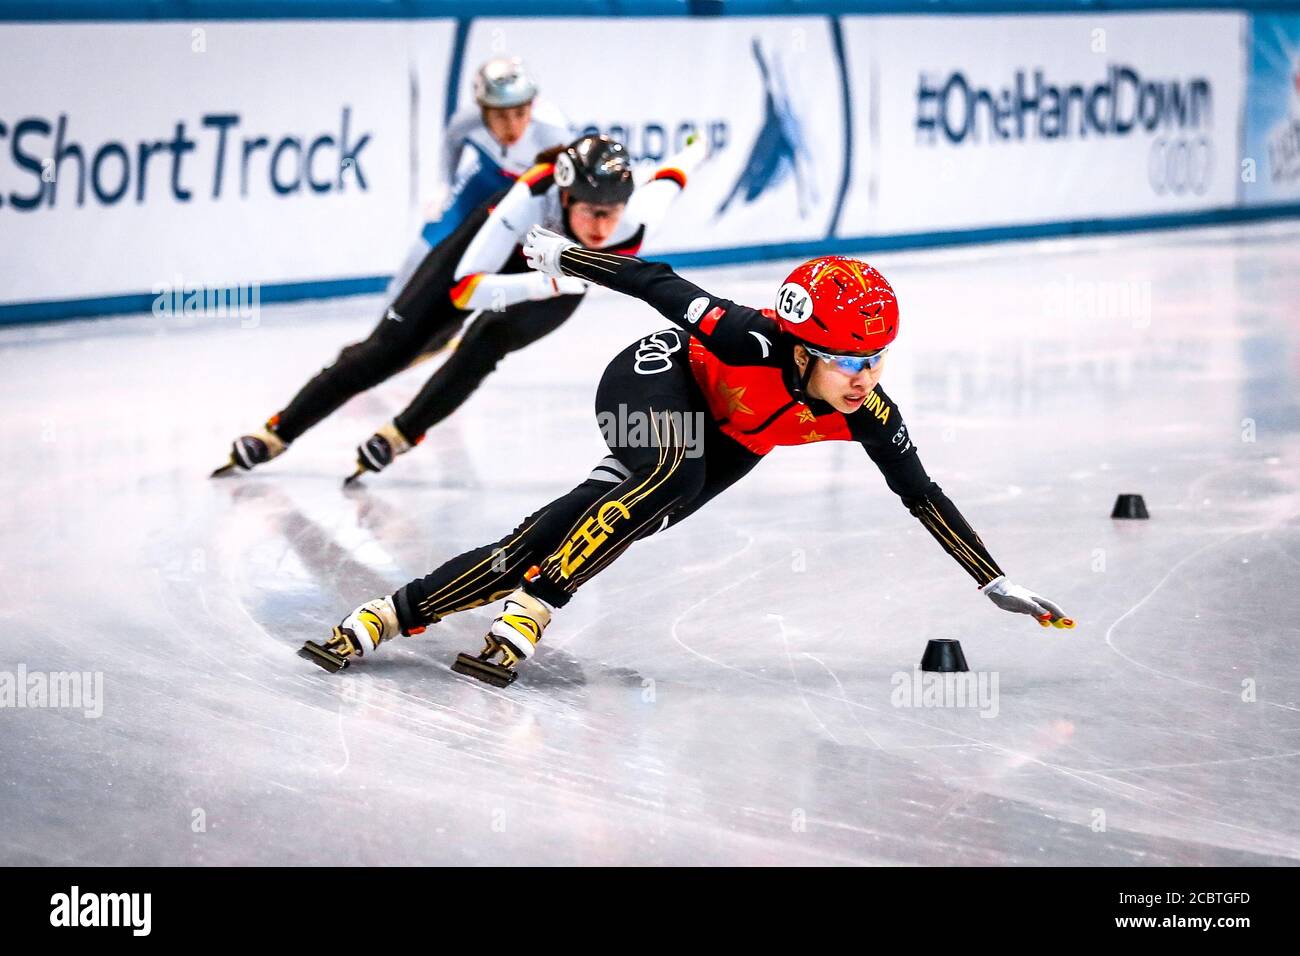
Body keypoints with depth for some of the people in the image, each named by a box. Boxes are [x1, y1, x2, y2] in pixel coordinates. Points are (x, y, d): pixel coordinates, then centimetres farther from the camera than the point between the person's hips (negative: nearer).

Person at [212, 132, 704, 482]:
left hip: (562, 277, 2)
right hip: (497, 249, -1)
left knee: (489, 339, -27)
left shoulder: (634, 220, -38)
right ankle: (277, 433, 10)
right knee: (388, 349, -5)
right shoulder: (532, 197, -44)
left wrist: (691, 154, 12)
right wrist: (547, 282, -56)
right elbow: (463, 289, -41)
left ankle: (400, 436, -7)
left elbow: (666, 181, -12)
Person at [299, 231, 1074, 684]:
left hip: (726, 441, 5)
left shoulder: (864, 412, -23)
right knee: (671, 478, -40)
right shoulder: (750, 341, -38)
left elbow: (921, 495, -12)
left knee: (552, 541, -8)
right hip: (652, 380, -5)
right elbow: (659, 284, -26)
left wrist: (996, 584, -13)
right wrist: (564, 255, -15)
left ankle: (392, 616, -7)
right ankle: (528, 614, -36)